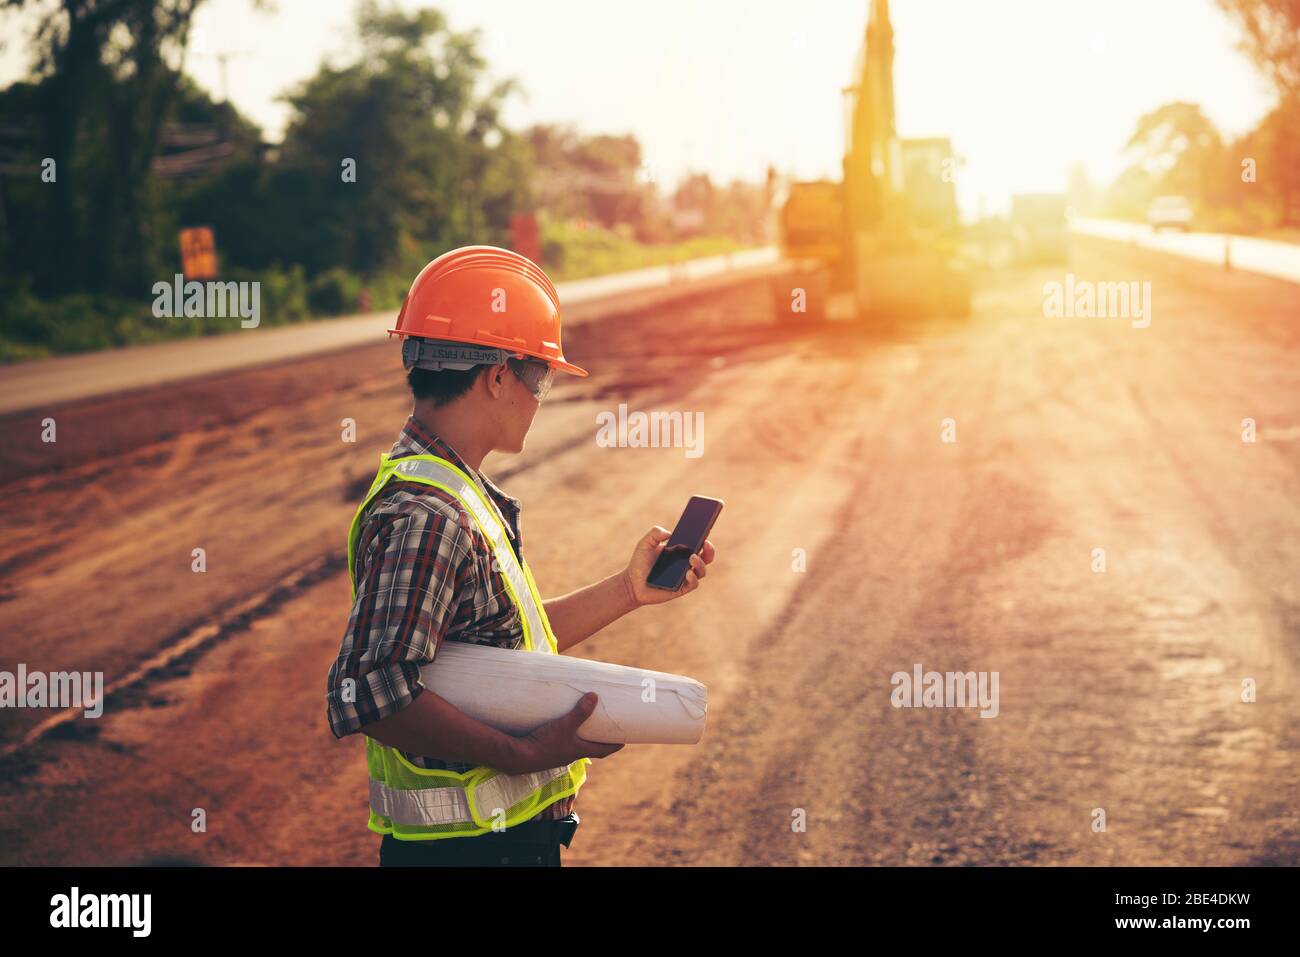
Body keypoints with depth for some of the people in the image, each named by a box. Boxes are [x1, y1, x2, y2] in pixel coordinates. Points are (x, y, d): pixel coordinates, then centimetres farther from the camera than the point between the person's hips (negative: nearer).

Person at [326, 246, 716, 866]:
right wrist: (524, 756, -28)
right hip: (468, 847, -10)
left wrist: (627, 590, 18)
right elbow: (368, 692, -31)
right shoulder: (423, 516, -22)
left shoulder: (456, 496, 12)